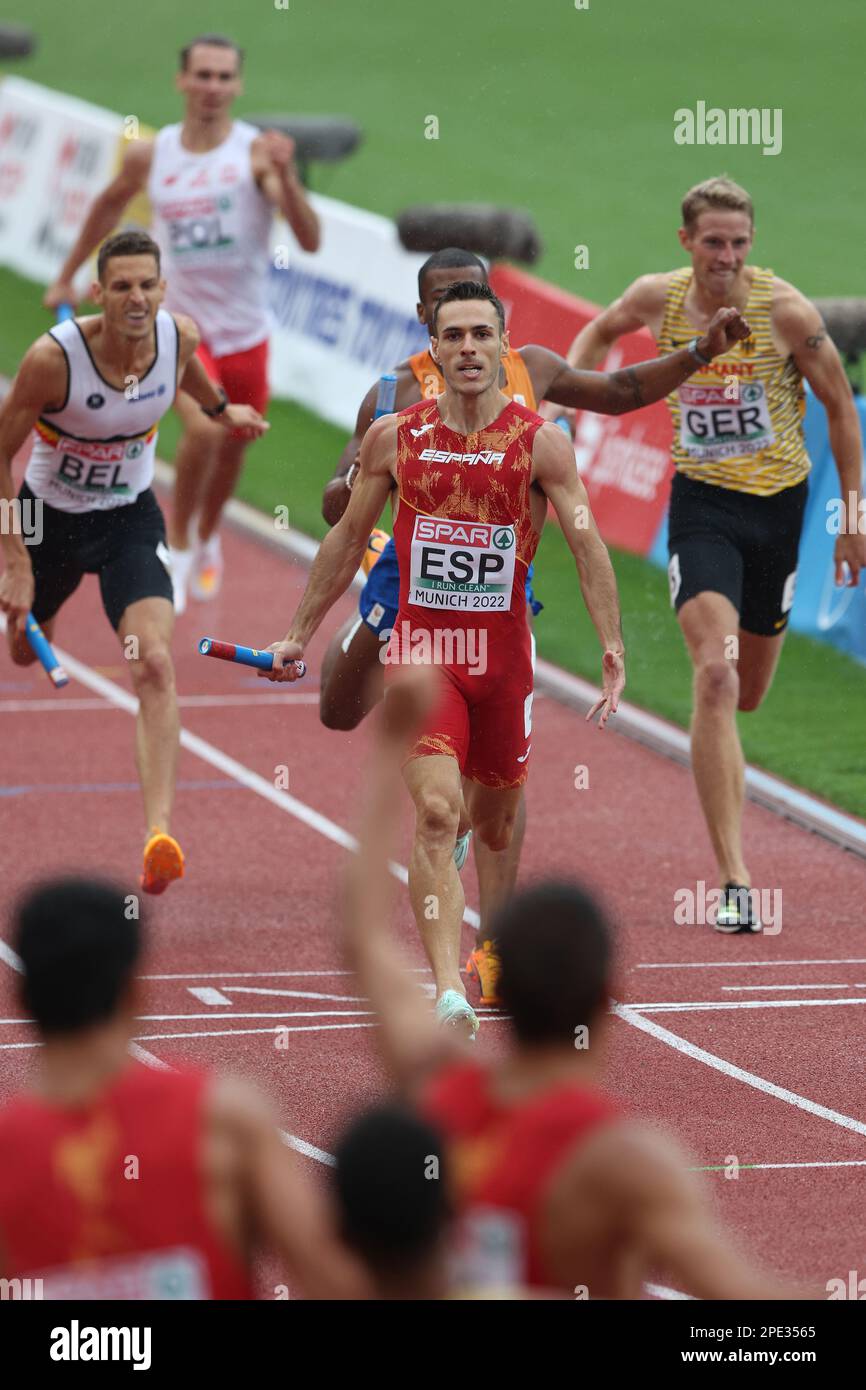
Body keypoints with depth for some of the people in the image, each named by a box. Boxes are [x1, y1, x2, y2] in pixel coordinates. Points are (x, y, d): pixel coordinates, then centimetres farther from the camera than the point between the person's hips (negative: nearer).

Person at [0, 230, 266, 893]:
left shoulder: (180, 335, -19)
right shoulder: (53, 358, -31)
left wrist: (219, 408, 24)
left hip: (131, 519, 1)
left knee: (155, 663, -21)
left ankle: (159, 832, -28)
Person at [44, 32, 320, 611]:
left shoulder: (258, 152, -14)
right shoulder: (150, 156, -5)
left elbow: (310, 239, -23)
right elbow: (110, 205, 17)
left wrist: (286, 178, -39)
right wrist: (68, 275, 24)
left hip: (245, 332, 1)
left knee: (231, 449, 17)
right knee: (203, 429, -25)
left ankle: (207, 539, 49)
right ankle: (177, 545, -1)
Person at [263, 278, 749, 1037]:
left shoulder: (540, 442, -3)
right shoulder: (395, 436, 1)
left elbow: (587, 545, -6)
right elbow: (347, 538, 12)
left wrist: (612, 647, -17)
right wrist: (299, 635, 14)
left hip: (504, 653, 1)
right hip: (420, 648, -1)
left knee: (495, 824, 14)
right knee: (436, 811, -19)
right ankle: (448, 989, -27)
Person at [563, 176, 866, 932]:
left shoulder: (786, 310, -13)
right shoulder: (658, 298, -6)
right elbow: (600, 333, 18)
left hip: (778, 503, 0)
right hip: (702, 505, 0)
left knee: (748, 693, 14)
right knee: (715, 678, -20)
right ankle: (734, 879, -22)